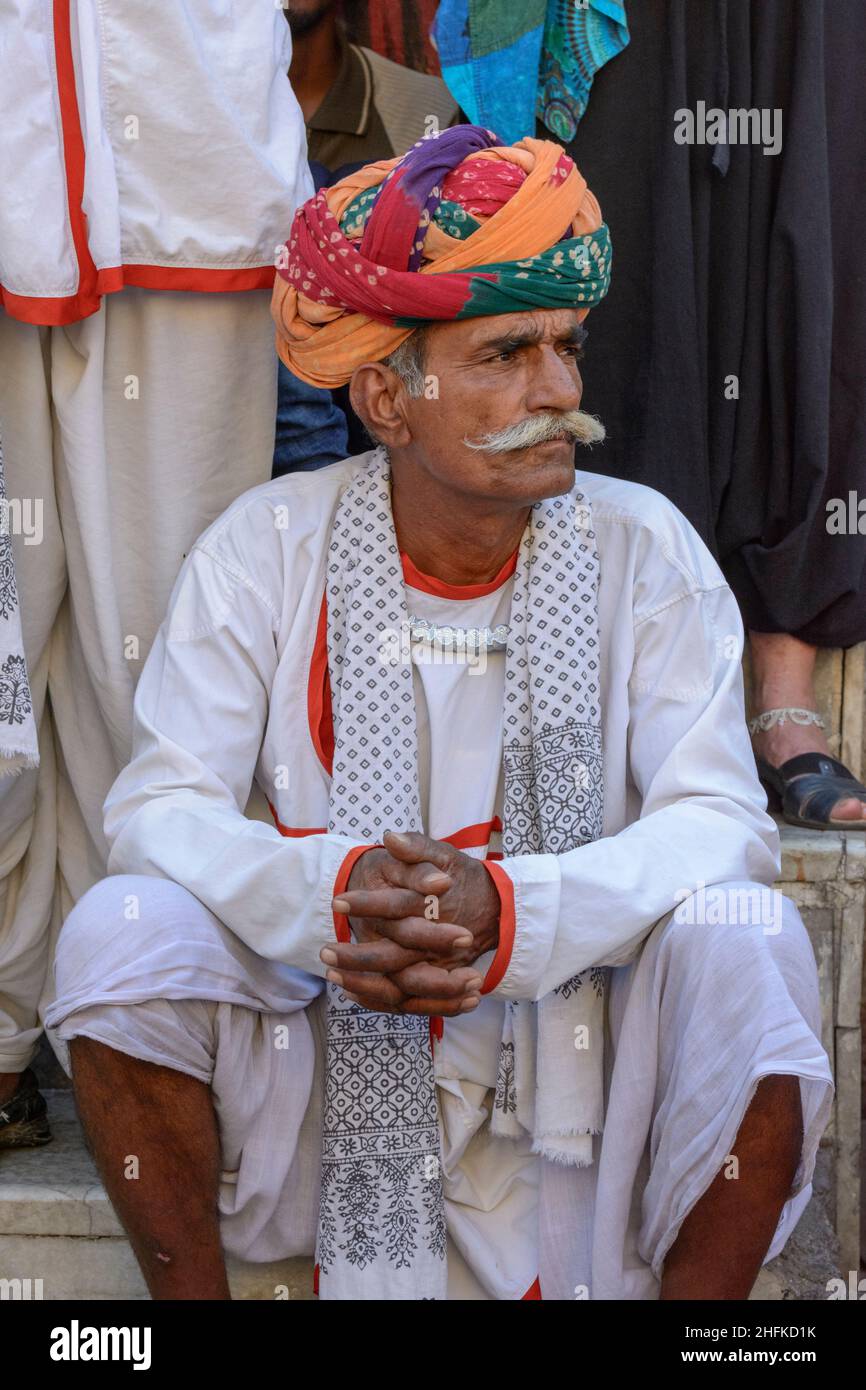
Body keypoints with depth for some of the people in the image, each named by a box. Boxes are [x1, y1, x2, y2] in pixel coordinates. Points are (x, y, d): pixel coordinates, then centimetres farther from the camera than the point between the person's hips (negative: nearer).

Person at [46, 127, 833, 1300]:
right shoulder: (269, 550, -5)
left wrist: (510, 909, -33)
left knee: (744, 935, -28)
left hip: (584, 1061, 0)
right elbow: (160, 808, -11)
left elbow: (720, 821, -14)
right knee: (121, 928, -23)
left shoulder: (643, 552, -5)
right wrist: (328, 894, -32)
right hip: (324, 1062, 1)